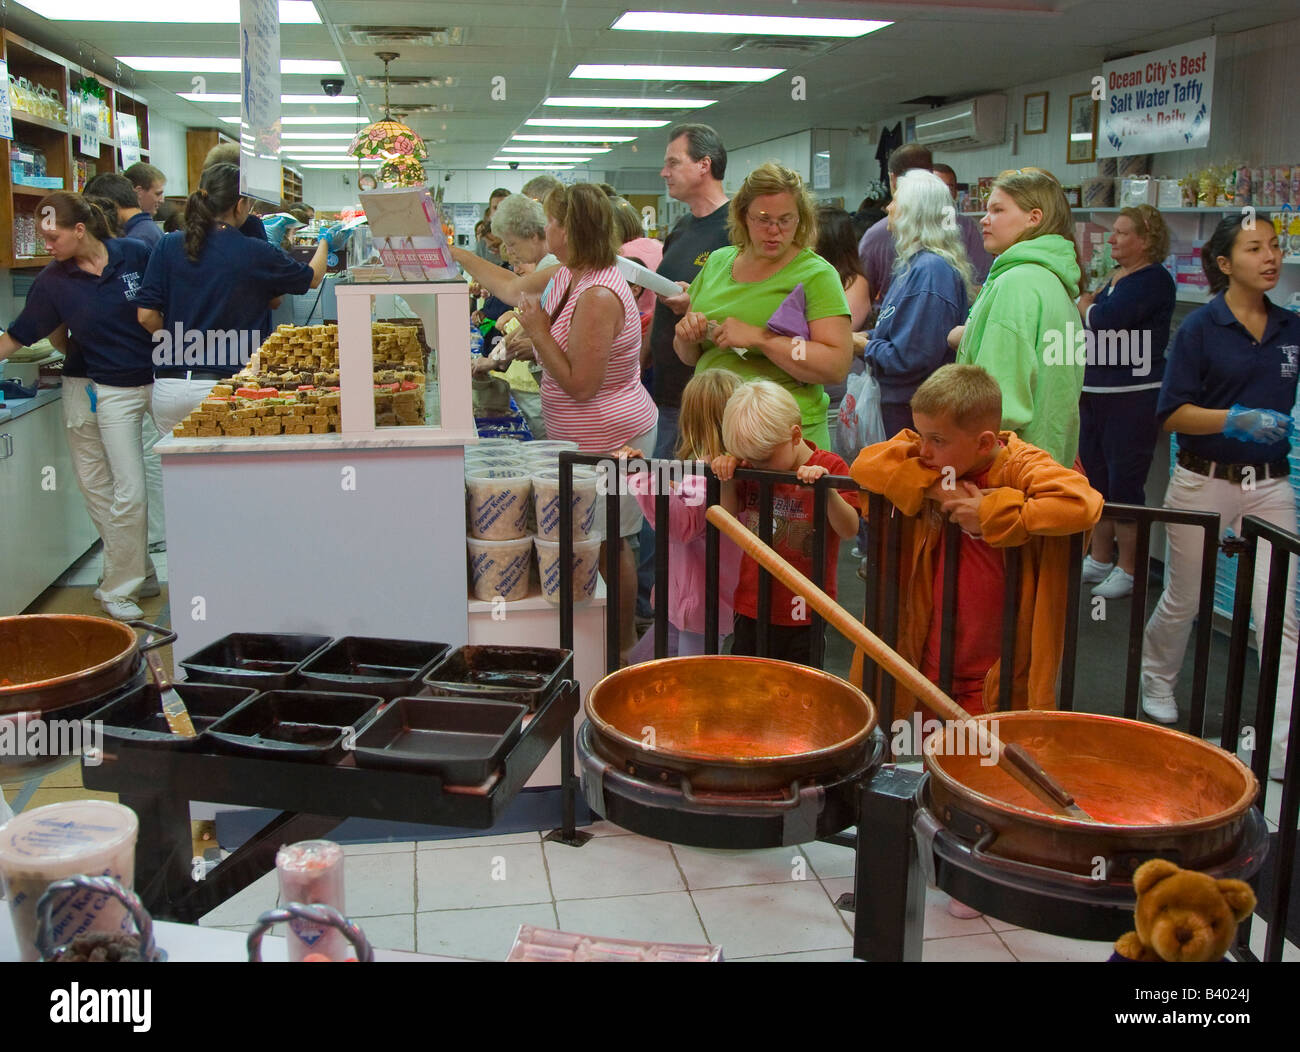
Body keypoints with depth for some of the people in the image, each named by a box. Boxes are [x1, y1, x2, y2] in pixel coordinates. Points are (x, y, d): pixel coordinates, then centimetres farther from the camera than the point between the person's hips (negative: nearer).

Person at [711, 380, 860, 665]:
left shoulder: (830, 467, -10)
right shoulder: (752, 471, 4)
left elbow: (849, 530, -17)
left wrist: (827, 489, -33)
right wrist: (728, 480, -5)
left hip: (802, 612, -4)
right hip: (751, 606, 4)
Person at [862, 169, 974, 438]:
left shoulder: (930, 269, -19)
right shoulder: (915, 263, 13)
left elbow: (911, 357, -24)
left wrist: (865, 348, -10)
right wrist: (867, 338, 4)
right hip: (900, 402, 10)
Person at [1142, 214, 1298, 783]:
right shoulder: (1200, 327, -7)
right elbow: (1173, 414, -12)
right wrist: (1237, 420, -25)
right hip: (1204, 481, -3)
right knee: (1183, 599, 14)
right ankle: (1157, 681, 42)